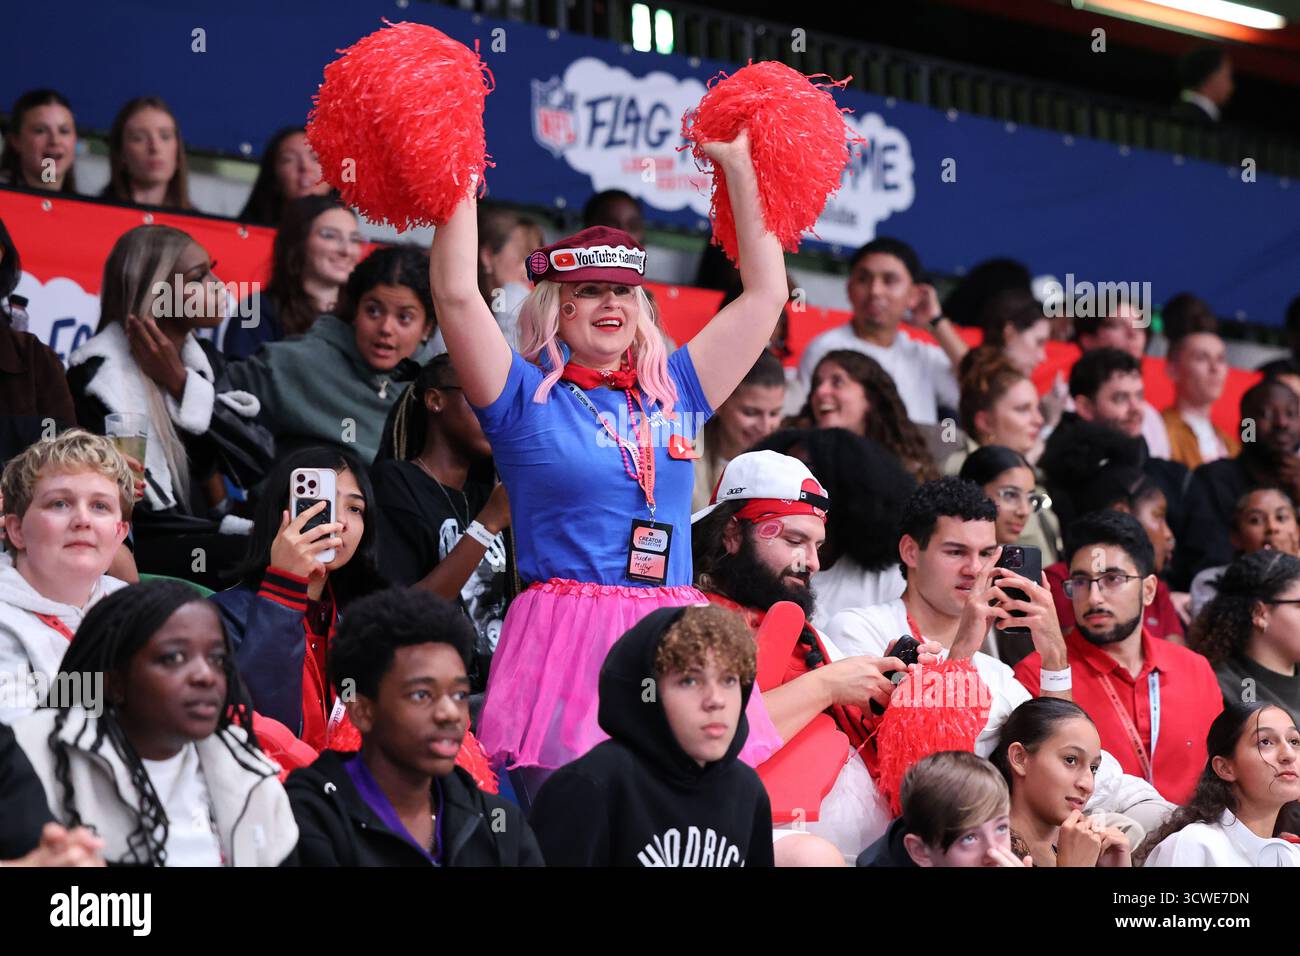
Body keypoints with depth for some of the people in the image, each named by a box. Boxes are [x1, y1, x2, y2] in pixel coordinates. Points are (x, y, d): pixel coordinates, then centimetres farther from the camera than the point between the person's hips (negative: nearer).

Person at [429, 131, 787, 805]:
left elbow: (766, 293, 20)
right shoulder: (526, 397, 4)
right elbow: (456, 294, -7)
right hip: (566, 645, -4)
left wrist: (738, 167, 20)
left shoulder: (673, 395, 15)